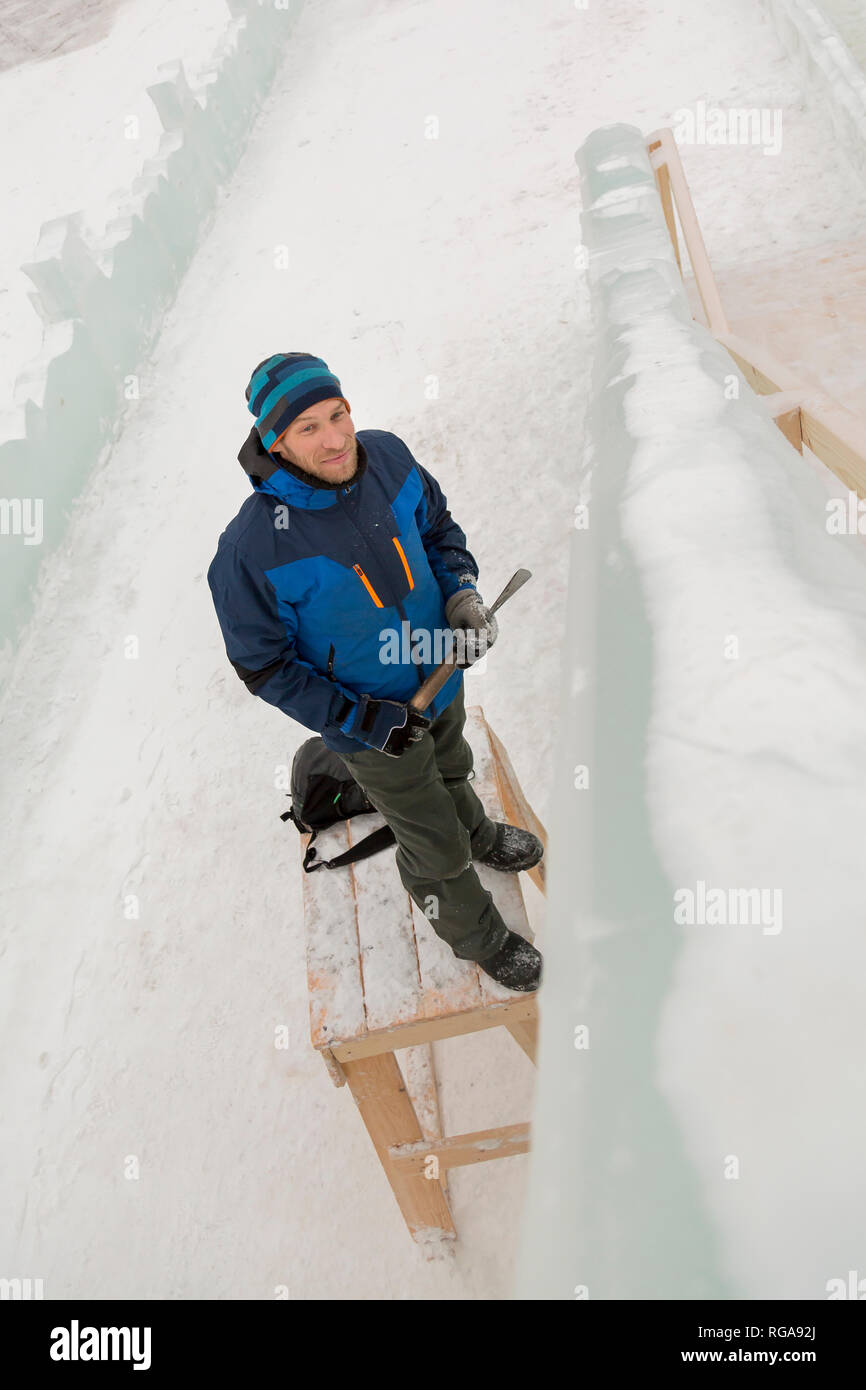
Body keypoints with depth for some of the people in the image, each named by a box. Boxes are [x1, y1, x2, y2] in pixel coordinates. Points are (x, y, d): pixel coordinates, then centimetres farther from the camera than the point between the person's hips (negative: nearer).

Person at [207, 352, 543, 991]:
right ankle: (478, 936, 47)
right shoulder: (253, 548, -32)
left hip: (442, 677, 5)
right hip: (372, 726, -5)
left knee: (452, 774, 36)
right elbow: (264, 666, -20)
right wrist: (363, 721, -24)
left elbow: (440, 528, 3)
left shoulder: (387, 457, -17)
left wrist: (463, 593, -15)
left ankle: (477, 834, 71)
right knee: (436, 847, 15)